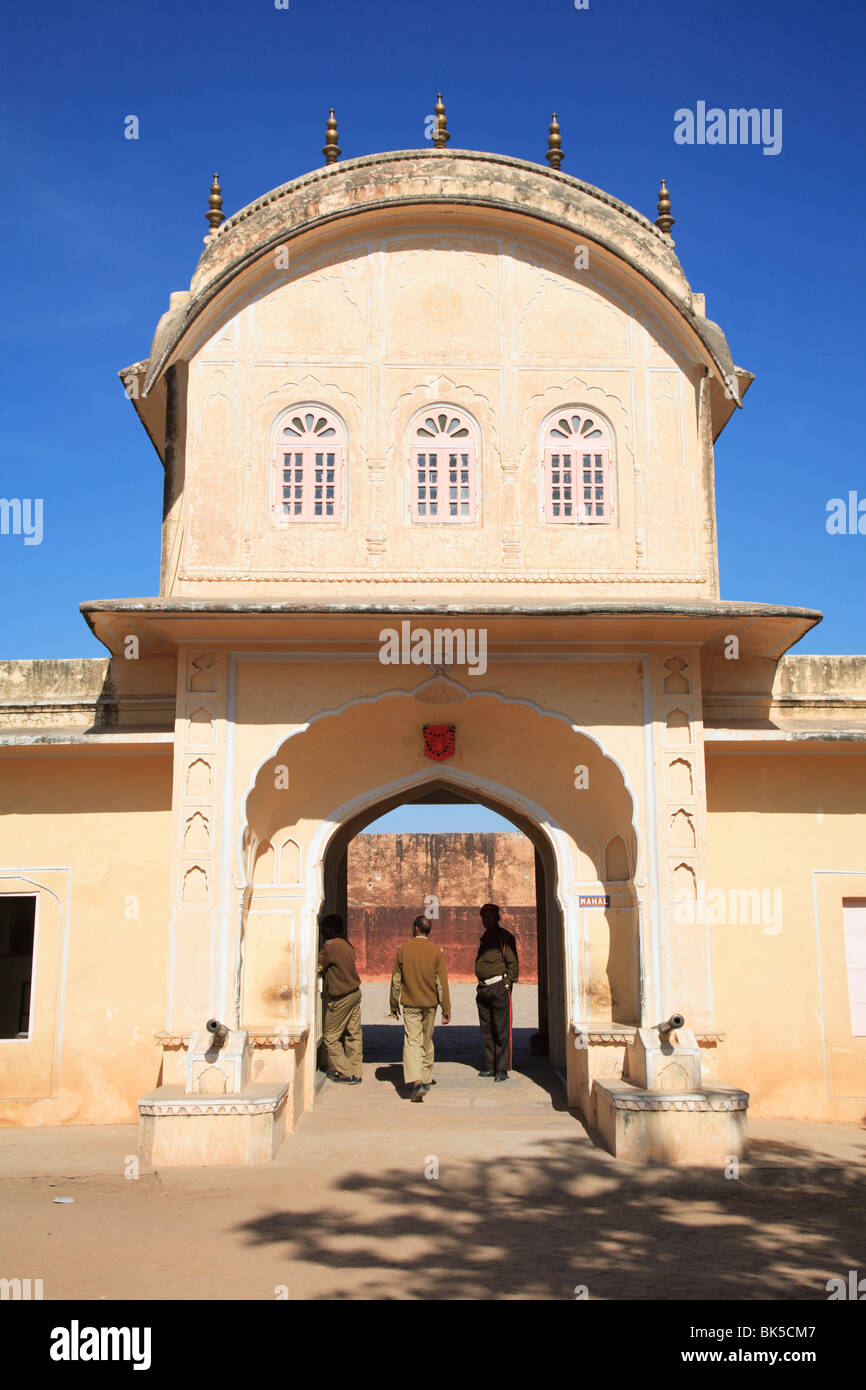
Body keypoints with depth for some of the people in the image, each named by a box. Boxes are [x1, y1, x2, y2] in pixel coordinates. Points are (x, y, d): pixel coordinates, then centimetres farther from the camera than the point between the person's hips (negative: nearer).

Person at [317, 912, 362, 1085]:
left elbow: (317, 966, -9)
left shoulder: (330, 946, -18)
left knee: (330, 1037, 3)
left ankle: (346, 1073, 4)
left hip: (341, 998, -8)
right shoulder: (347, 945, 9)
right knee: (353, 1034, 11)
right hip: (355, 993, 8)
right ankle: (355, 1073, 14)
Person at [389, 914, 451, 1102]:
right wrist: (446, 1009, 1)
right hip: (430, 1003, 2)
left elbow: (396, 979, 1)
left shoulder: (403, 949, -4)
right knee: (427, 1041, 18)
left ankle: (416, 1082, -22)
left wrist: (394, 1005, 11)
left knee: (412, 1041, -6)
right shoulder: (436, 951, -4)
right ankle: (427, 1078, 28)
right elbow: (442, 982, -4)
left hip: (410, 1004, -2)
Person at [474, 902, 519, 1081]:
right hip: (483, 989, 8)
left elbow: (513, 963, -7)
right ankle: (490, 1066, 16)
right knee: (486, 1029, 9)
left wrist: (507, 984, -13)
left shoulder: (505, 937, -4)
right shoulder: (484, 937, 18)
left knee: (501, 1030, -5)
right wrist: (480, 986, 17)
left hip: (499, 987, -8)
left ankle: (502, 1069, -2)